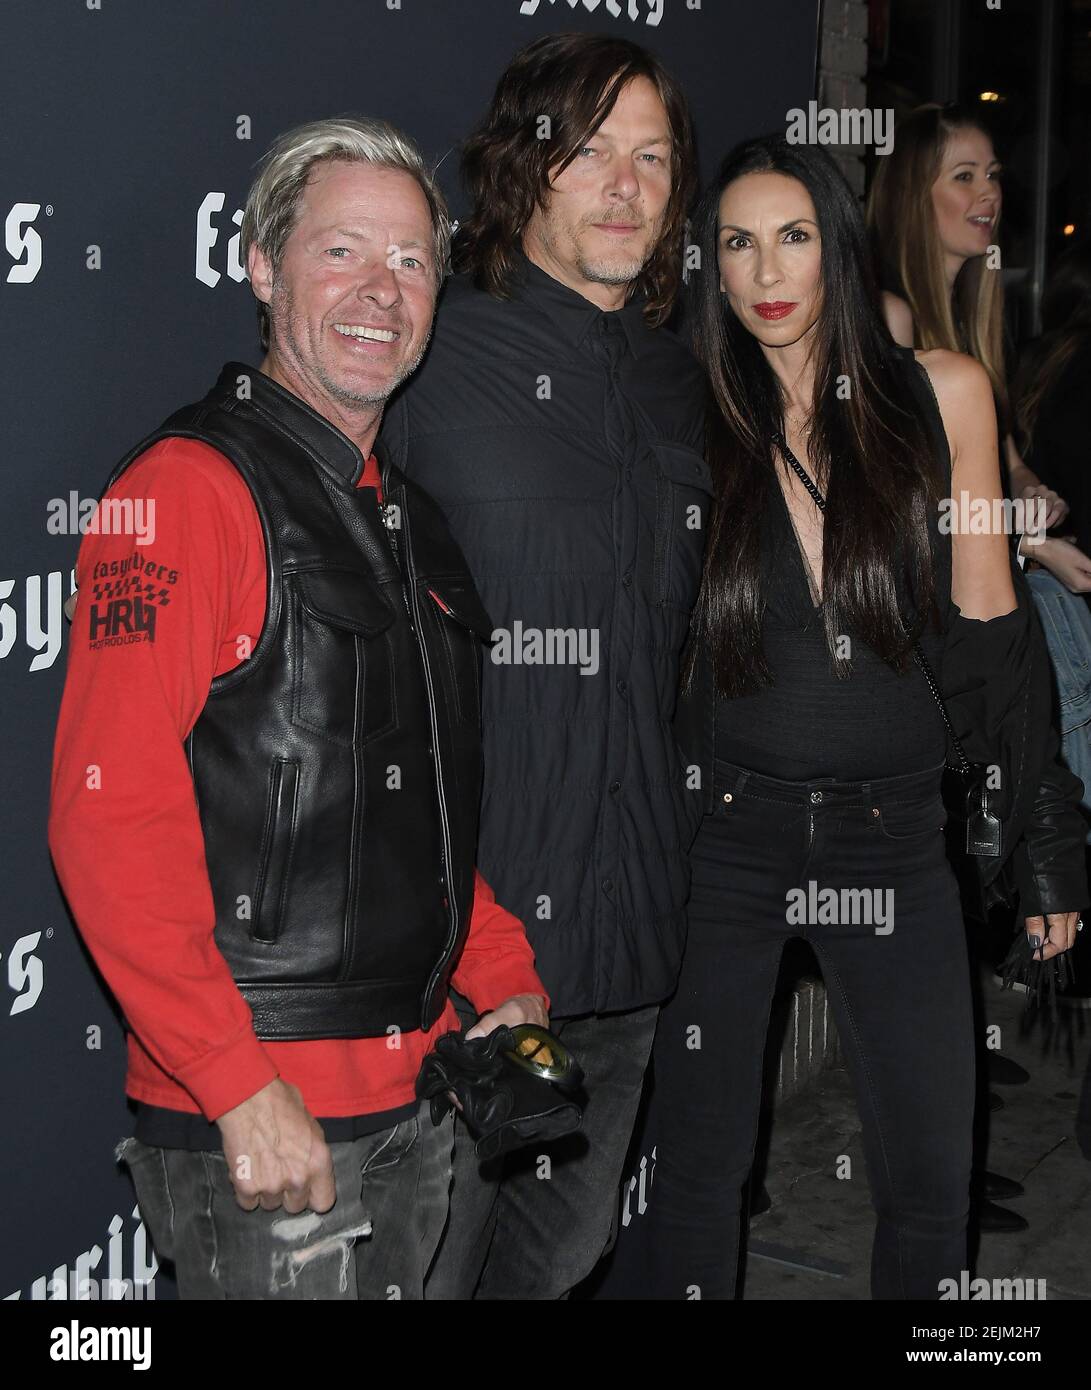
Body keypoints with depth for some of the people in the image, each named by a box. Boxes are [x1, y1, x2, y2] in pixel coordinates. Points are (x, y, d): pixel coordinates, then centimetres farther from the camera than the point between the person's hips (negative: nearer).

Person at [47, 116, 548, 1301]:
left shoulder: (405, 514, 14)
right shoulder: (188, 489, -13)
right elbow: (107, 819, -21)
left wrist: (507, 982, 12)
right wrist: (245, 1087, -23)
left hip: (413, 1093, 8)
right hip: (256, 1119, -8)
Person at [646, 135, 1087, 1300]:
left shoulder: (940, 394, -1)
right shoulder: (697, 425, -1)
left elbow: (985, 632, 2)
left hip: (893, 834, 0)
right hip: (726, 832, 0)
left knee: (930, 1184, 5)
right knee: (698, 1166, 9)